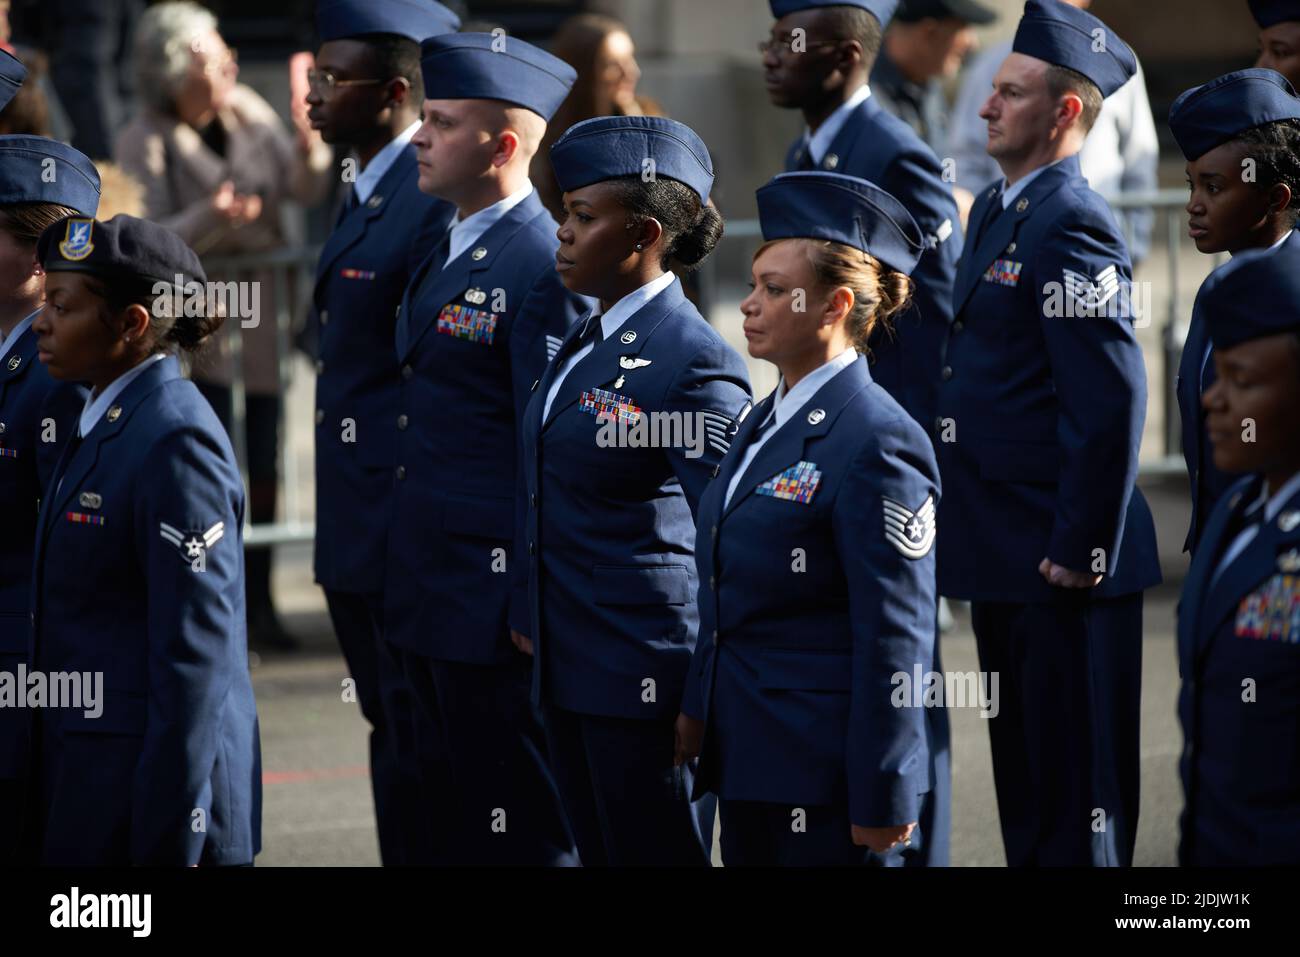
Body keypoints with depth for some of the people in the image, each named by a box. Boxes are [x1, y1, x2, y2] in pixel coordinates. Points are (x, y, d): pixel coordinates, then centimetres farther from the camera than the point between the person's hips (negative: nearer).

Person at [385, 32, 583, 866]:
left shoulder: (543, 269, -16)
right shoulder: (447, 254, 14)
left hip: (496, 605, -10)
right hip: (431, 607, 10)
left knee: (517, 830, -3)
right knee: (450, 819, 16)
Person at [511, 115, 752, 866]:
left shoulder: (697, 365, -15)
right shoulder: (585, 343, 11)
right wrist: (531, 620, 17)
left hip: (646, 679, -9)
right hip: (573, 670, 9)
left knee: (659, 856, -1)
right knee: (601, 856, 13)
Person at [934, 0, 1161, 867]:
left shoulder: (1072, 226, -17)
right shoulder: (997, 211, 14)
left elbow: (1111, 400, -23)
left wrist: (1079, 551, -21)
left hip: (1062, 565, -10)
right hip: (1003, 558, 10)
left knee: (1078, 791, -3)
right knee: (1023, 774, 18)